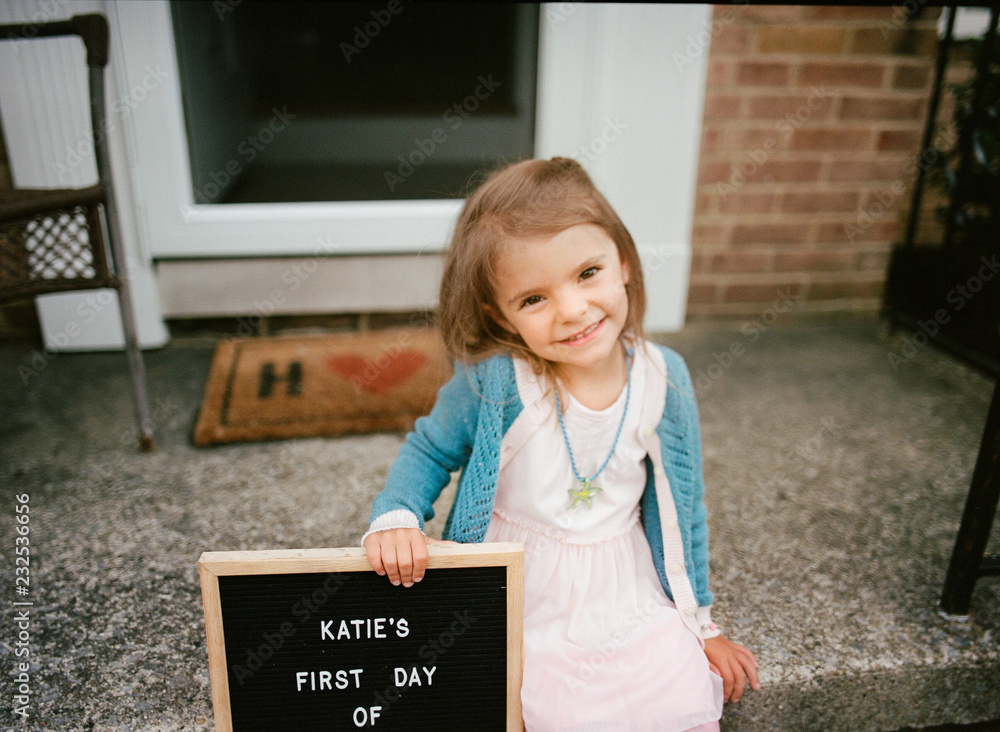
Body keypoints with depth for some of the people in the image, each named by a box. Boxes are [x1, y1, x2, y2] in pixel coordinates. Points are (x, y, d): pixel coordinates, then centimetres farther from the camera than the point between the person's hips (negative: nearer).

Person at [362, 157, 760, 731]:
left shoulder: (665, 380, -12)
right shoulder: (490, 381, -21)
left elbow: (683, 507, 2)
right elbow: (430, 451, -1)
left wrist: (700, 623, 10)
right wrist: (396, 517, -20)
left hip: (630, 595, 3)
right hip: (524, 604, -2)